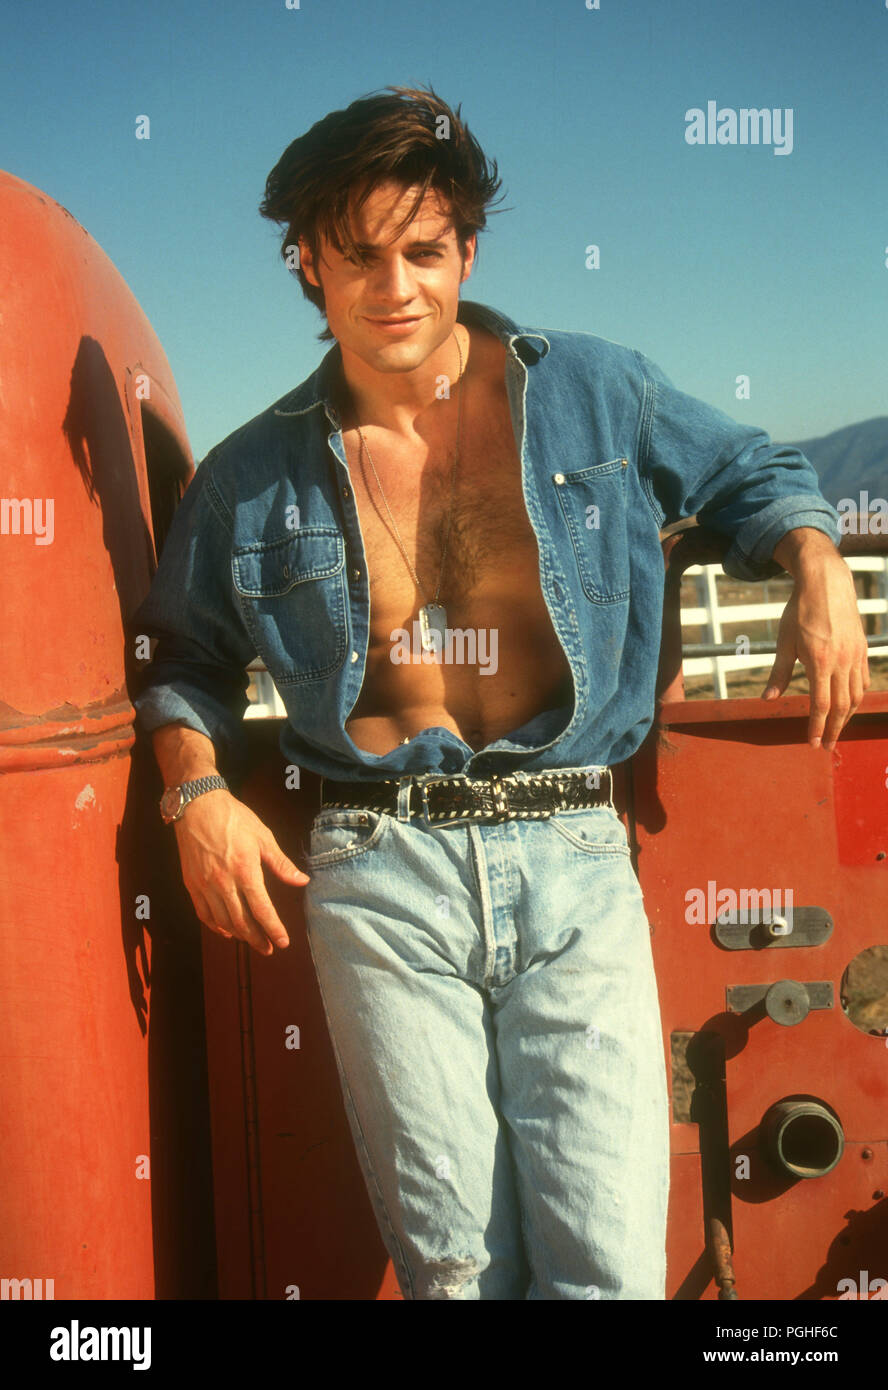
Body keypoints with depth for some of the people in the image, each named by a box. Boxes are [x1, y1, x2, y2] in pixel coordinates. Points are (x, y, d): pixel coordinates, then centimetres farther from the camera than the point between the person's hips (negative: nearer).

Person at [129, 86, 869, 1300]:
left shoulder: (598, 393, 8)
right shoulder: (256, 475, 10)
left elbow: (753, 475, 22)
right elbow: (186, 655, 21)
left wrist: (818, 571, 3)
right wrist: (197, 787, 3)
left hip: (572, 860, 0)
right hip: (381, 878, 1)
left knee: (612, 1262, -5)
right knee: (454, 1261, 5)